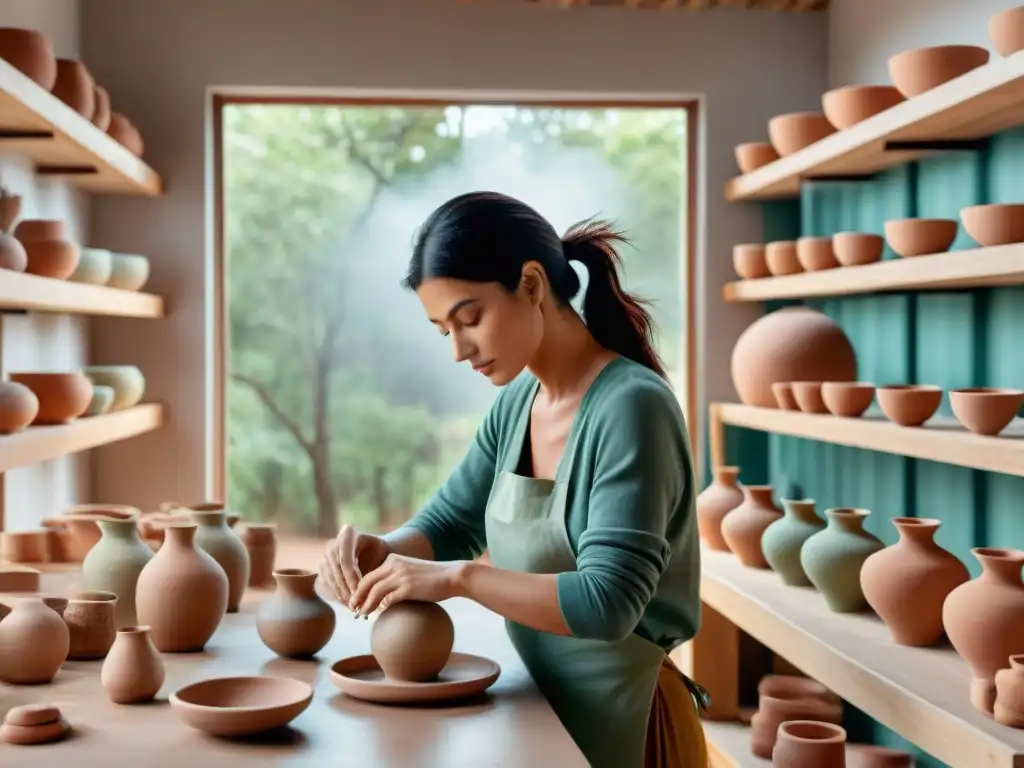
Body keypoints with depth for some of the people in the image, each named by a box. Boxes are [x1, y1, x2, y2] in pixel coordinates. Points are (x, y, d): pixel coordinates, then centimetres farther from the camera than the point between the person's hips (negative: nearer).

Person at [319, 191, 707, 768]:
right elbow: (450, 523, 10)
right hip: (542, 703, 7)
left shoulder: (631, 406, -23)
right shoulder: (518, 399, 1)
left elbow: (607, 602, -29)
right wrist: (383, 551, -11)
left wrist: (458, 577, -29)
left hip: (619, 719, -7)